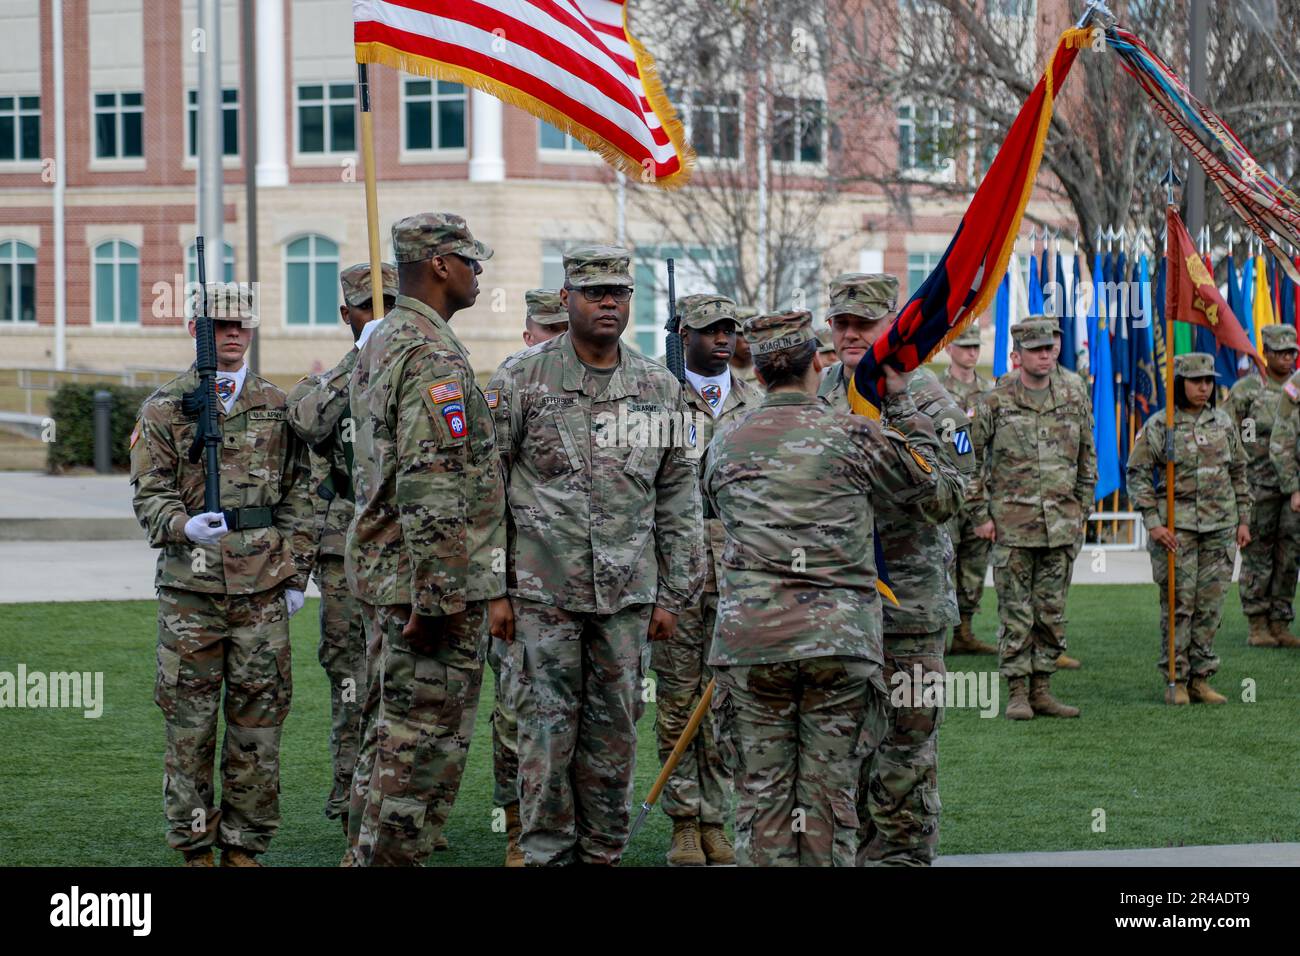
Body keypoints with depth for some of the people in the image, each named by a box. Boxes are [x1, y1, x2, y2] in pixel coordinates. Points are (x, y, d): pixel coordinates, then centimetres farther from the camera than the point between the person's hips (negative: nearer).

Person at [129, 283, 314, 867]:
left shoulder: (277, 407, 11)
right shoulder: (164, 409, 4)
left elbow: (297, 494, 12)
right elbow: (149, 493, -1)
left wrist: (296, 573, 5)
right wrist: (184, 526, -21)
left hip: (263, 587, 2)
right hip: (190, 585, -2)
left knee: (259, 715, 3)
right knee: (189, 719, 1)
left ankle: (244, 843, 13)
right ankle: (195, 845, 10)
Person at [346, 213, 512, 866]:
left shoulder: (378, 346, 15)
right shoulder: (433, 358, -18)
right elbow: (433, 489, -24)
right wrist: (439, 597, -24)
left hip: (381, 569, 10)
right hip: (429, 578, -10)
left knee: (395, 729, 16)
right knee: (429, 738, -5)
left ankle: (374, 852, 21)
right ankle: (394, 858, -2)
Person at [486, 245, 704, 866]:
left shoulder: (659, 388, 8)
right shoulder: (521, 379, -1)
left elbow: (678, 499, 12)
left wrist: (673, 595, 8)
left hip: (627, 595, 3)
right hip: (542, 591, -3)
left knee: (615, 734, 7)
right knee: (547, 730, -1)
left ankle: (603, 853, 17)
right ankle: (547, 855, 9)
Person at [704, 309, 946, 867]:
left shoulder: (725, 445, 8)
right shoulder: (851, 435, -1)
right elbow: (922, 483, 13)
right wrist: (900, 402, 22)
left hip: (750, 638, 2)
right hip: (840, 638, -1)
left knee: (763, 790, 6)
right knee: (831, 793, 4)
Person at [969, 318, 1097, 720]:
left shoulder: (1075, 398, 7)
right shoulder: (996, 402, -3)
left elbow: (1087, 460, 15)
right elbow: (973, 461, 0)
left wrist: (1082, 511, 10)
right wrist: (981, 515, -3)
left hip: (1061, 526, 3)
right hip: (1011, 525, -3)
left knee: (1052, 612, 7)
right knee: (1015, 614, -1)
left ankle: (1041, 690, 15)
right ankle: (1017, 693, 5)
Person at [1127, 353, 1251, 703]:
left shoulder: (1223, 423, 10)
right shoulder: (1158, 425, -3)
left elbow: (1238, 473, 17)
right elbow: (1137, 474, -5)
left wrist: (1243, 520, 12)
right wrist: (1153, 523, -12)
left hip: (1220, 526, 4)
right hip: (1176, 526, -4)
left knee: (1210, 604, 4)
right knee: (1178, 603, -3)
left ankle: (1201, 678, 12)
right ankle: (1176, 680, 4)